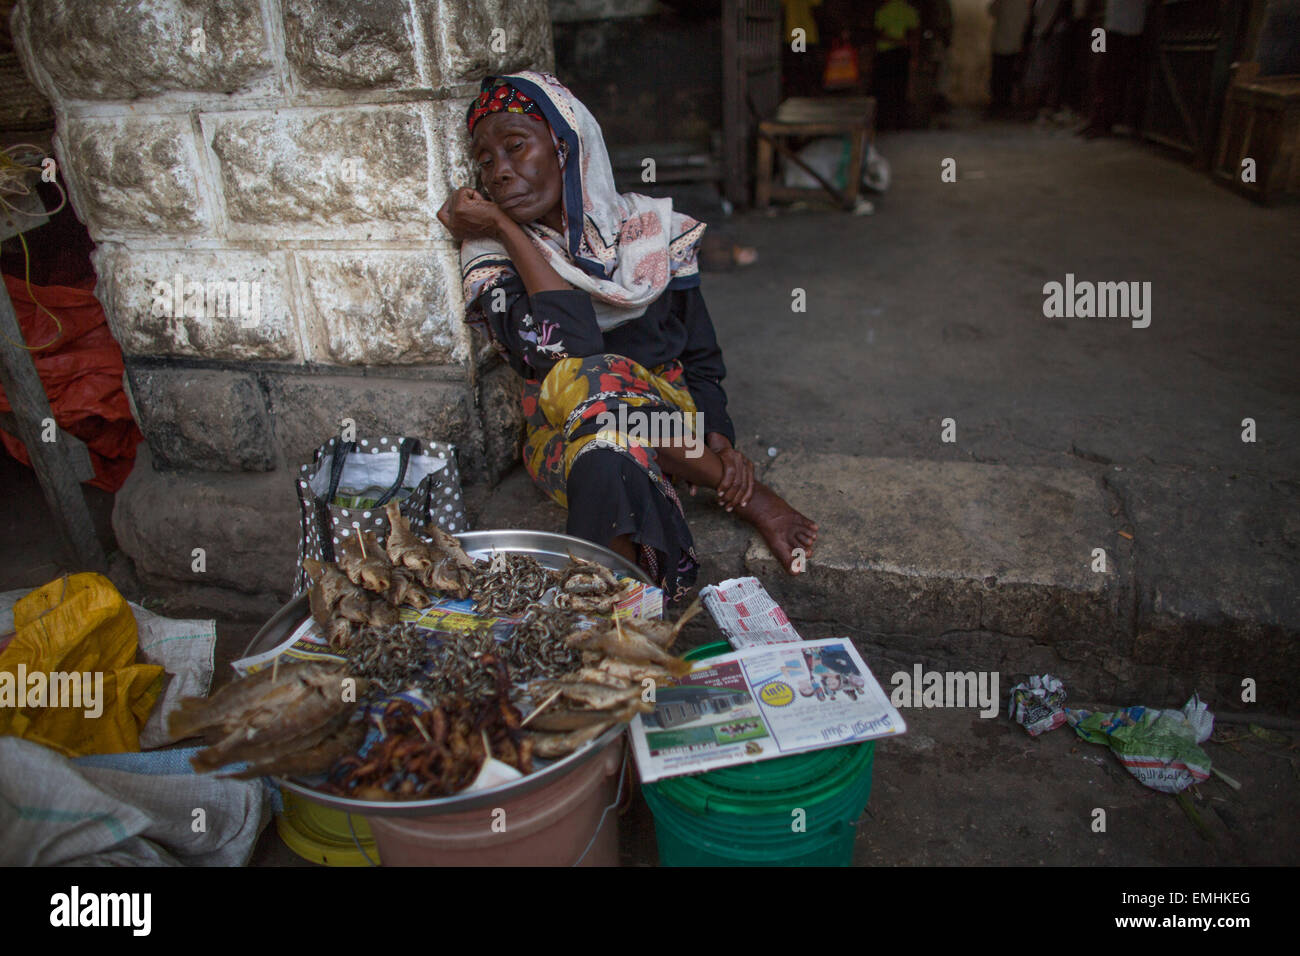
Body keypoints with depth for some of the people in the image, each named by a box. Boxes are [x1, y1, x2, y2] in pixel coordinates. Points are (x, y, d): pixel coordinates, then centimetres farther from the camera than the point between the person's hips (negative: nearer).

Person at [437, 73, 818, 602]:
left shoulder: (651, 228, 5)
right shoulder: (493, 260, -1)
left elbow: (701, 358, 7)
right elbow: (568, 348, -21)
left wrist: (715, 437, -12)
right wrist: (507, 229, -15)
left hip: (673, 427, 1)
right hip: (566, 440, 0)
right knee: (580, 379, -34)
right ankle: (747, 497, -17)